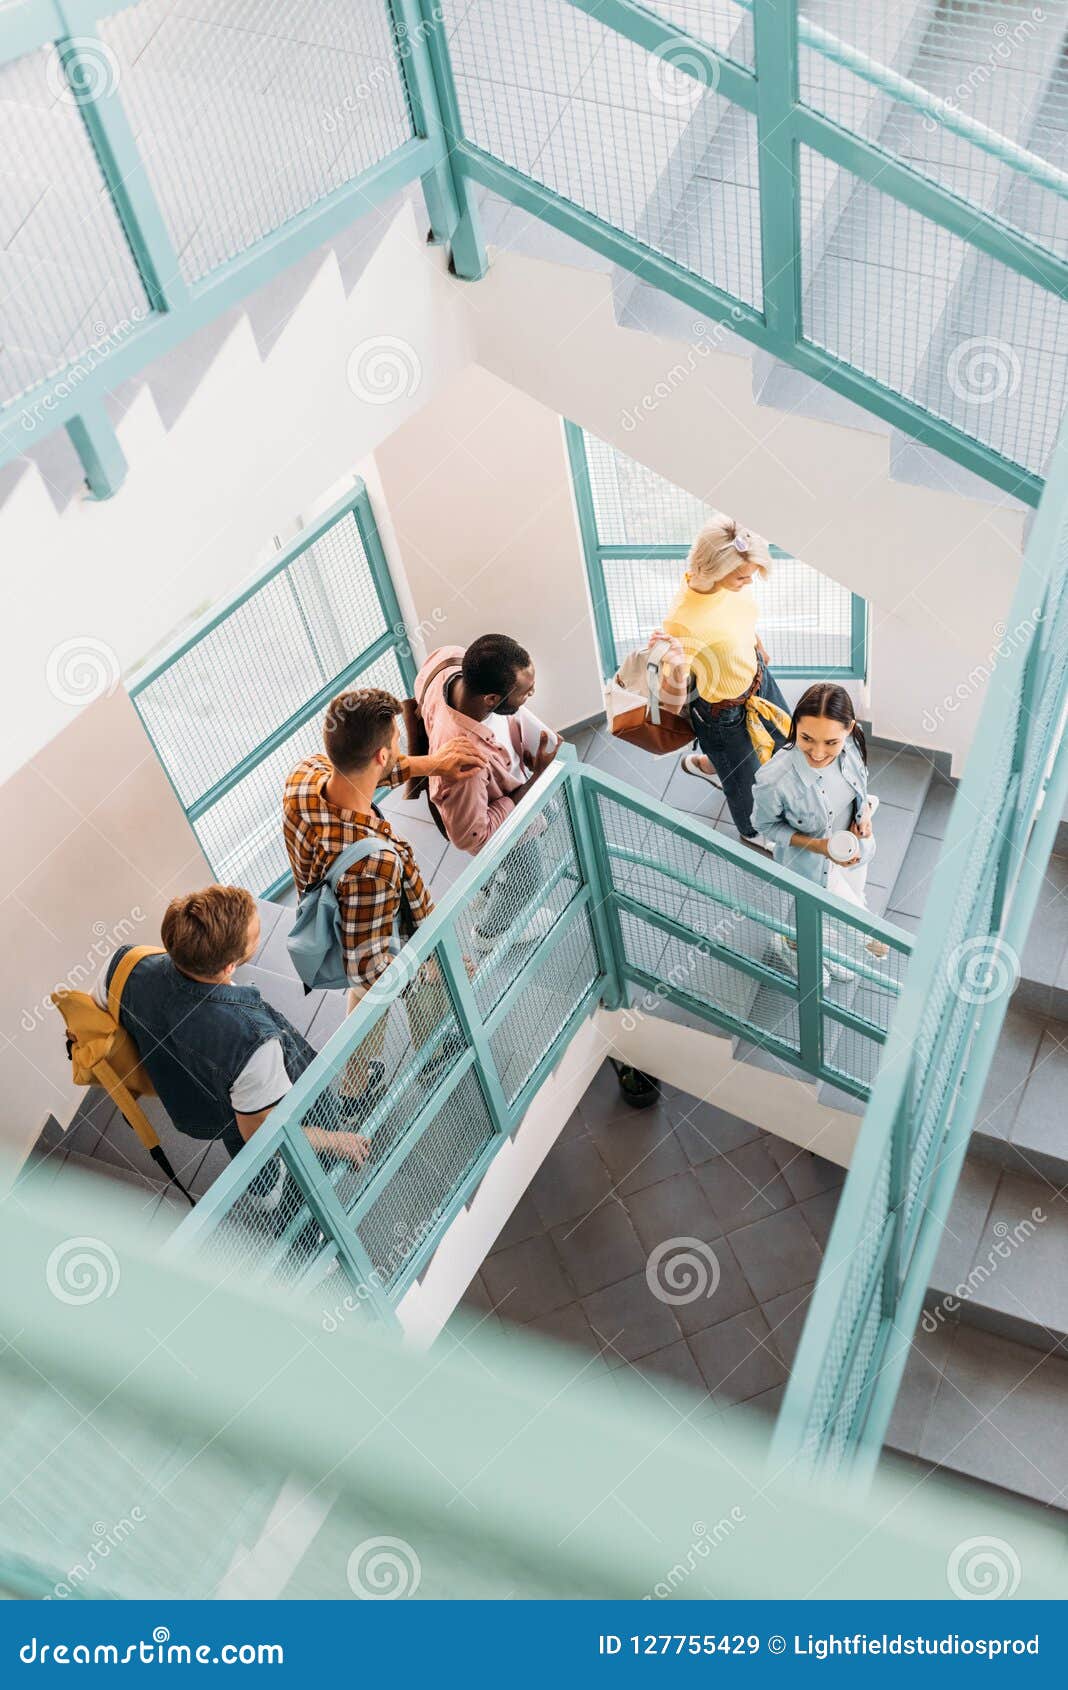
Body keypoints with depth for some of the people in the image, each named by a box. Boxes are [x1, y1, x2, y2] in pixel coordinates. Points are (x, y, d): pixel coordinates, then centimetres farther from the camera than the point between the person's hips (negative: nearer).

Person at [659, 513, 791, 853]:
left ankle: (705, 764, 59)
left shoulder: (732, 581, -21)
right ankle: (751, 832, 57)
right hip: (723, 708, -7)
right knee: (745, 779, 20)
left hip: (756, 674, 7)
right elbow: (673, 686, -30)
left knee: (781, 735, 34)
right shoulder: (682, 622, -43)